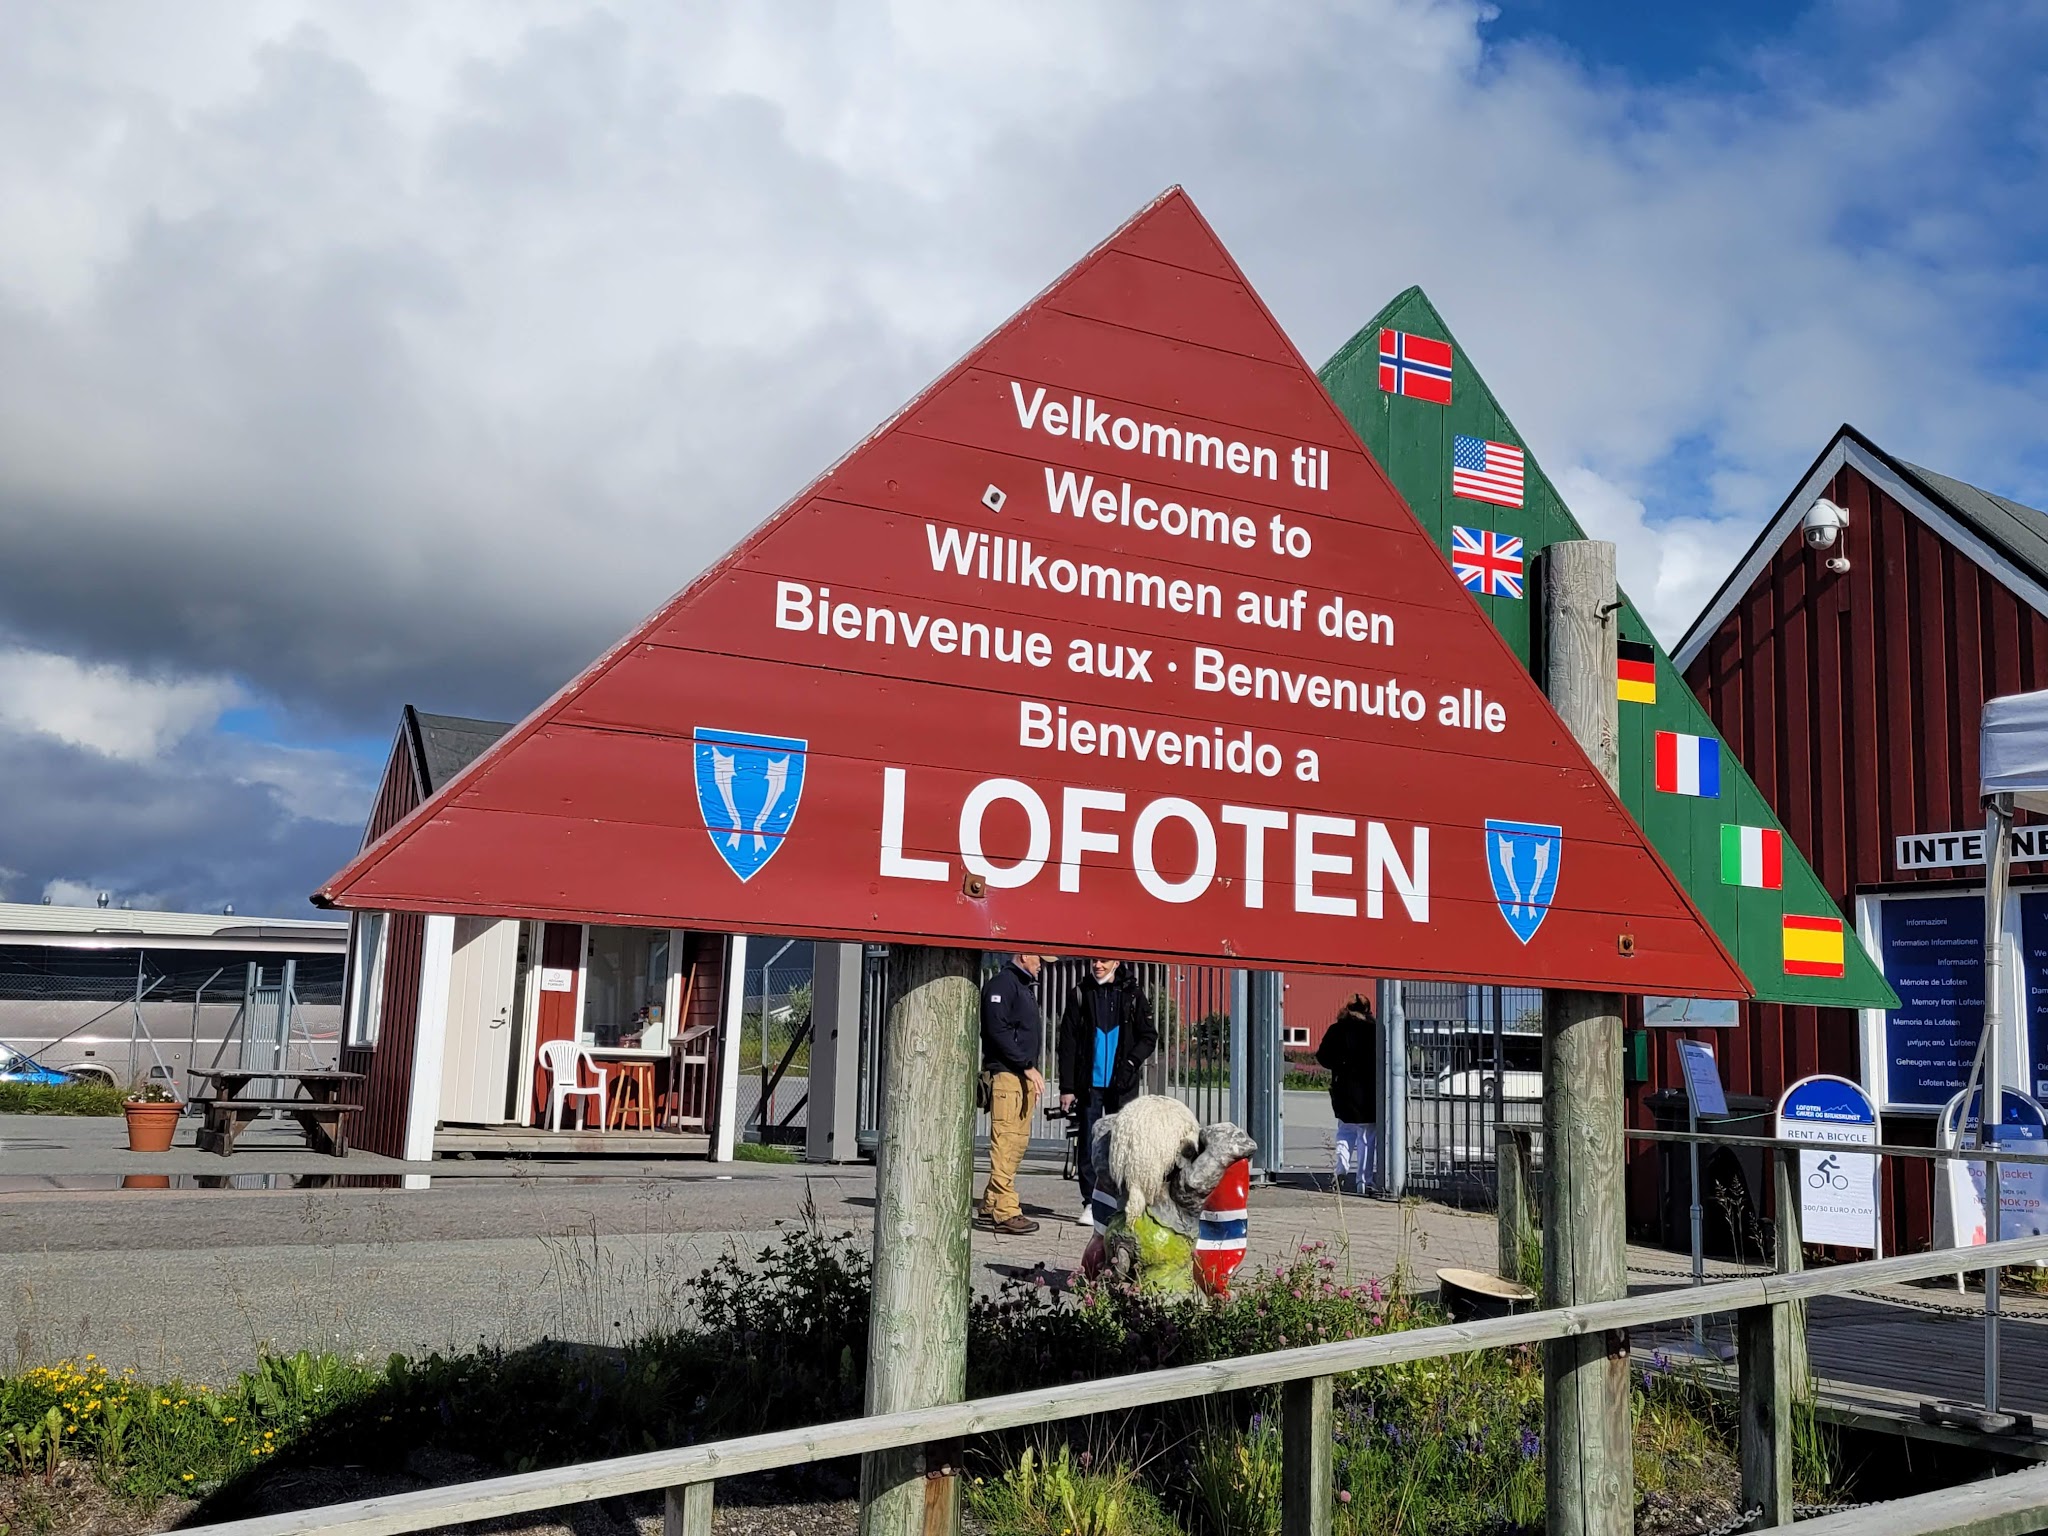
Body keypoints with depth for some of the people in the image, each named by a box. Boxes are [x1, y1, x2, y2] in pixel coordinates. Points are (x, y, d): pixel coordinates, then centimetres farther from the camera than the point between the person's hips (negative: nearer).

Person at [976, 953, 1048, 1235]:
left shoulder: (1026, 986, 22)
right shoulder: (1001, 984, -9)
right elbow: (998, 1031, -18)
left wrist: (1033, 1072, 17)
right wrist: (1028, 1066, -18)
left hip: (1024, 1076, 10)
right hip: (1005, 1074, -10)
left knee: (1018, 1143, 10)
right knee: (1005, 1142, -11)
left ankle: (990, 1207, 15)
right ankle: (1005, 1211, -12)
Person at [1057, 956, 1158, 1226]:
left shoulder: (1133, 994, 4)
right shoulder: (1079, 995, 4)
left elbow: (1149, 1035, 7)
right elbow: (1067, 1042, 3)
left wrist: (1132, 1062, -11)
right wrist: (1067, 1087, -2)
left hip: (1122, 1084, 0)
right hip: (1089, 1083, 0)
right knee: (1089, 1143, 2)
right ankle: (1090, 1203, 9)